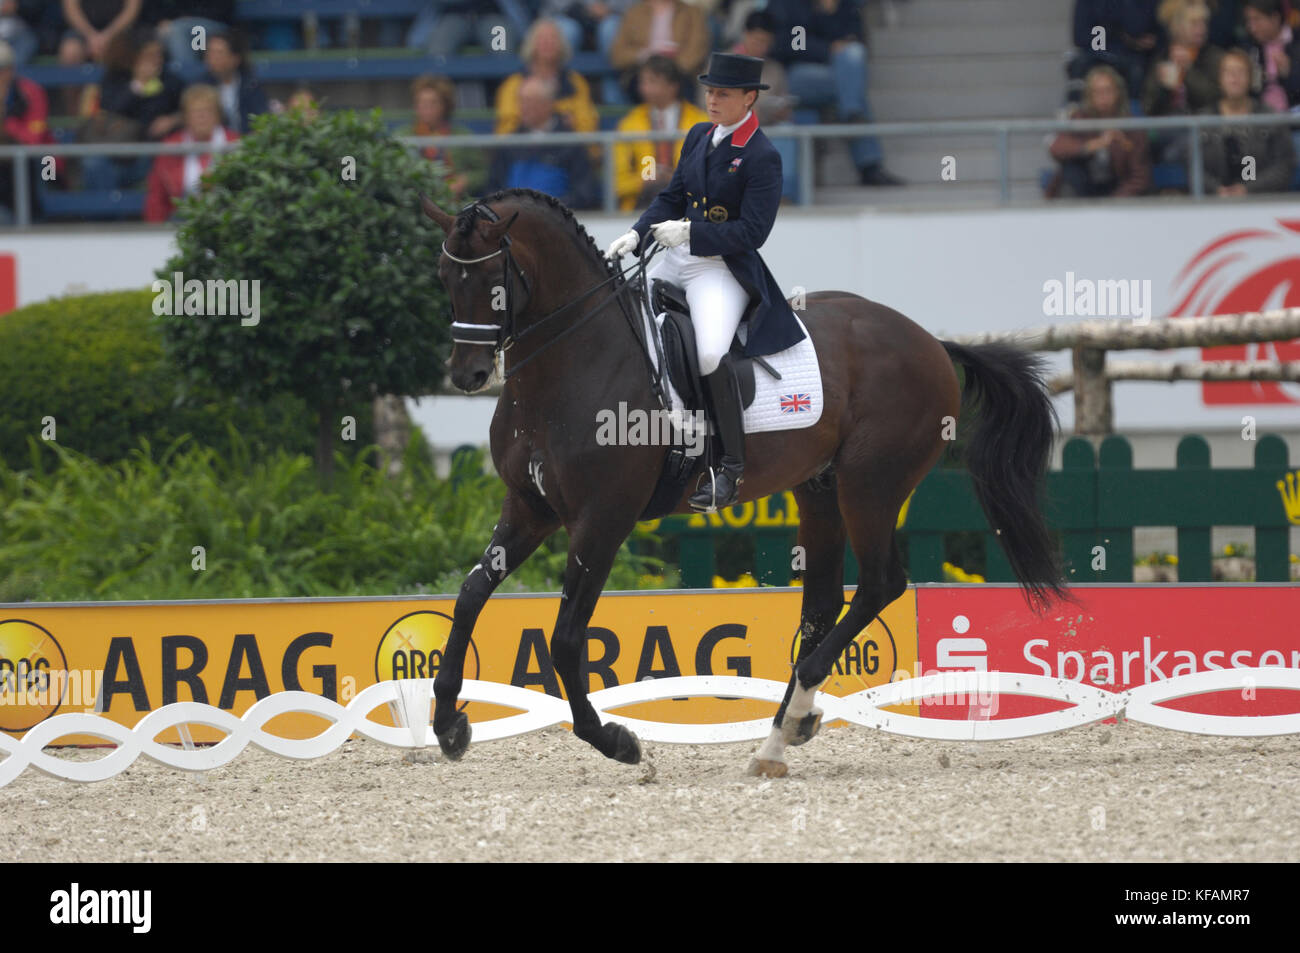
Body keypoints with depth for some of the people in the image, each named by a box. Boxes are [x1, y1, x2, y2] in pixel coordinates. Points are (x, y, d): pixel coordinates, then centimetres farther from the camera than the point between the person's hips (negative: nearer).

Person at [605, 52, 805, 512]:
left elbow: (752, 231, -17)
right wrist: (637, 234, 2)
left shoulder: (763, 158, -12)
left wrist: (689, 232, -21)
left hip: (724, 269, -9)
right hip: (676, 261, 9)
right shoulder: (699, 137, 11)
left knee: (709, 353, -31)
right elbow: (672, 196, 18)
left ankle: (733, 468, -21)